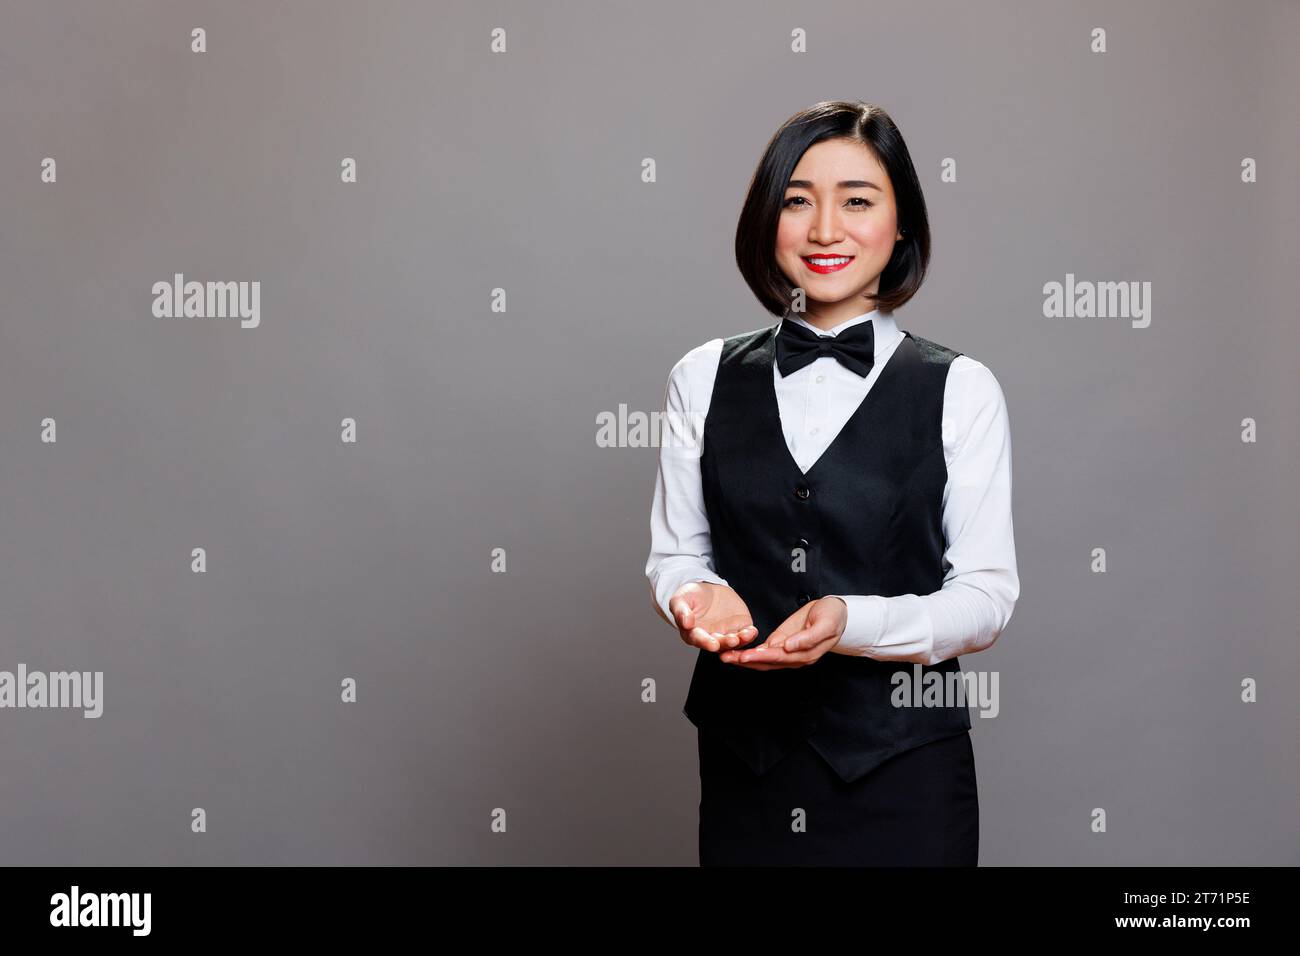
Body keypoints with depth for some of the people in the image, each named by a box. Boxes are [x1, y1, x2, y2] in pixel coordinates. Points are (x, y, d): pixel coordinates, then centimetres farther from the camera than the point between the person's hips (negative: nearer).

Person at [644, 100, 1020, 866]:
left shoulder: (960, 389, -5)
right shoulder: (705, 379, 3)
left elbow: (987, 594, -6)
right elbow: (675, 552, 7)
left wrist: (851, 623, -23)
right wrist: (699, 596, -16)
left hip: (905, 771, -2)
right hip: (743, 761, 2)